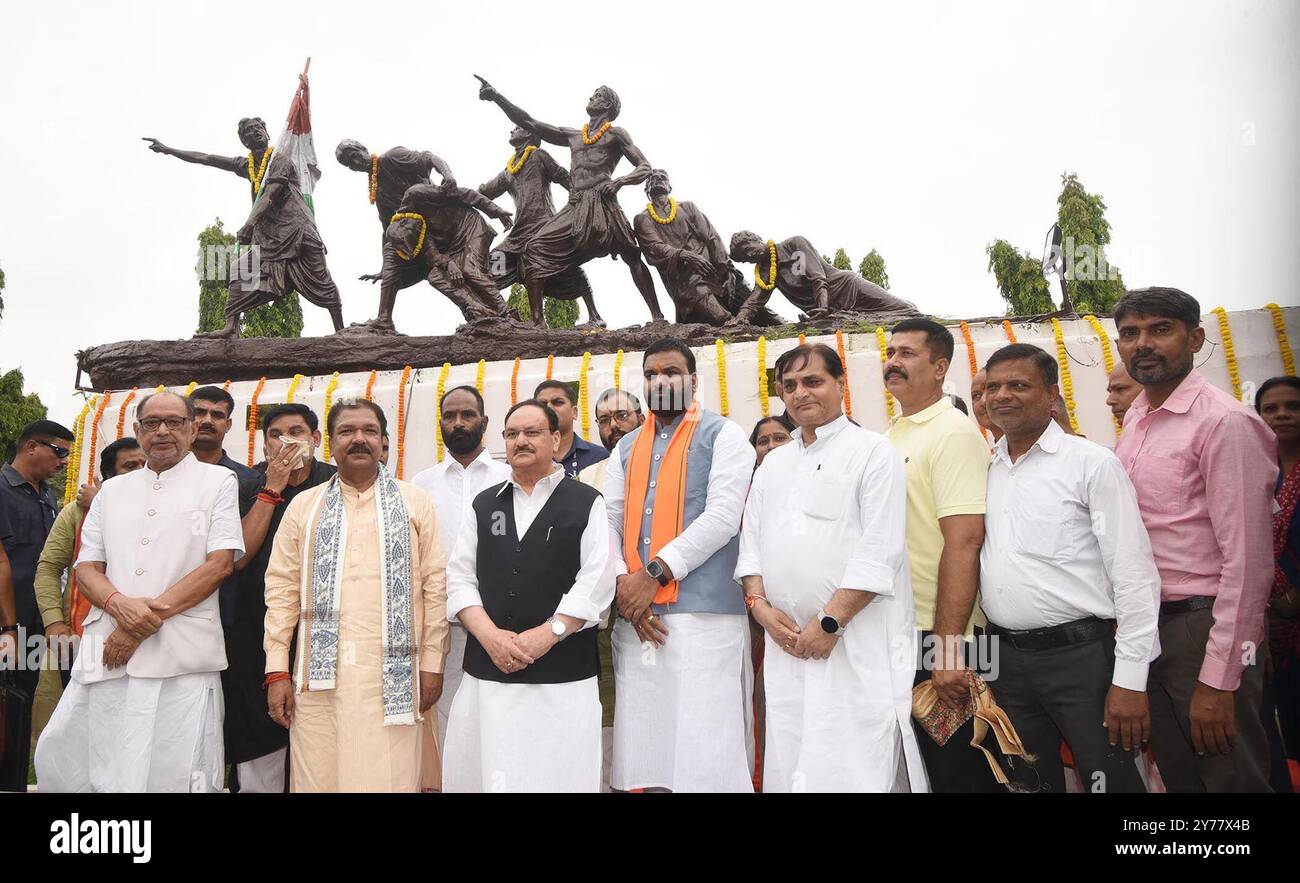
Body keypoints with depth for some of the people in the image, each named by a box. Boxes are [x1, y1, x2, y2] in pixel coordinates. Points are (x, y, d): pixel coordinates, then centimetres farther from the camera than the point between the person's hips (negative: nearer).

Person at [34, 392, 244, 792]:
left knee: (170, 775, -2)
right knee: (59, 760, 8)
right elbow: (86, 567, 12)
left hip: (181, 657, -5)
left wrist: (153, 614, -13)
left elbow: (220, 564, -6)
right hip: (106, 654, 5)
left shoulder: (218, 481, 3)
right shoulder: (112, 490, 18)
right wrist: (120, 605, -9)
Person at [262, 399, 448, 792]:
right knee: (318, 778, 5)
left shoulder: (415, 502, 6)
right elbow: (282, 589, 8)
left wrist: (432, 664, 1)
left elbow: (435, 586, 4)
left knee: (390, 778, -1)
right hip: (321, 675, 2)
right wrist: (277, 671, 2)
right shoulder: (304, 505, 11)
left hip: (393, 676, -1)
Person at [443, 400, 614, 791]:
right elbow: (460, 578, 7)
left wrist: (545, 636, -13)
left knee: (559, 777, 1)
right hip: (487, 670, 3)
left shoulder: (587, 503, 2)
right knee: (485, 775, 8)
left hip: (563, 673, -3)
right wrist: (490, 635, -8)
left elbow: (595, 582, -6)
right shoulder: (483, 505, 14)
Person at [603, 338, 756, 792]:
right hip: (634, 616, 5)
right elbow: (606, 522, 11)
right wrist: (622, 584, -7)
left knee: (704, 753, -4)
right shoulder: (626, 448, 19)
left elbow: (722, 517, -10)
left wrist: (655, 573, -13)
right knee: (643, 751, 9)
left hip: (703, 613, -5)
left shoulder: (723, 435, 3)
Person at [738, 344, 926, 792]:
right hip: (786, 643, 6)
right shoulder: (773, 463, 18)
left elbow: (880, 551, -11)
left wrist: (831, 621, -15)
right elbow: (751, 540, 15)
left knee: (855, 770, -6)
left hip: (859, 642, -5)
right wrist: (759, 603, -1)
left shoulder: (872, 452, -2)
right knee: (789, 766, 9)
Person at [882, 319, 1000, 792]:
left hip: (939, 637, -8)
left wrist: (947, 646, -24)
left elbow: (964, 544, -20)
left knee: (957, 770, 4)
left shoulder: (953, 432, -11)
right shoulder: (891, 438, 13)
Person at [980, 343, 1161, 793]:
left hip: (1080, 655, -5)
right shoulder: (984, 469, 8)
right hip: (1006, 658, 5)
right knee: (1029, 782, 16)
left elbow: (1134, 576, -10)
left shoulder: (1092, 463, -7)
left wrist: (1130, 680, -14)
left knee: (1110, 779, 5)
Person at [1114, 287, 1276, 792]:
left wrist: (1218, 679, -20)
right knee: (1177, 776, 19)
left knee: (1229, 779, 6)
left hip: (1201, 628, -7)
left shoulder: (1225, 422, -14)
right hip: (1145, 625, 7)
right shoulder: (1135, 418, 11)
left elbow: (1247, 561, -18)